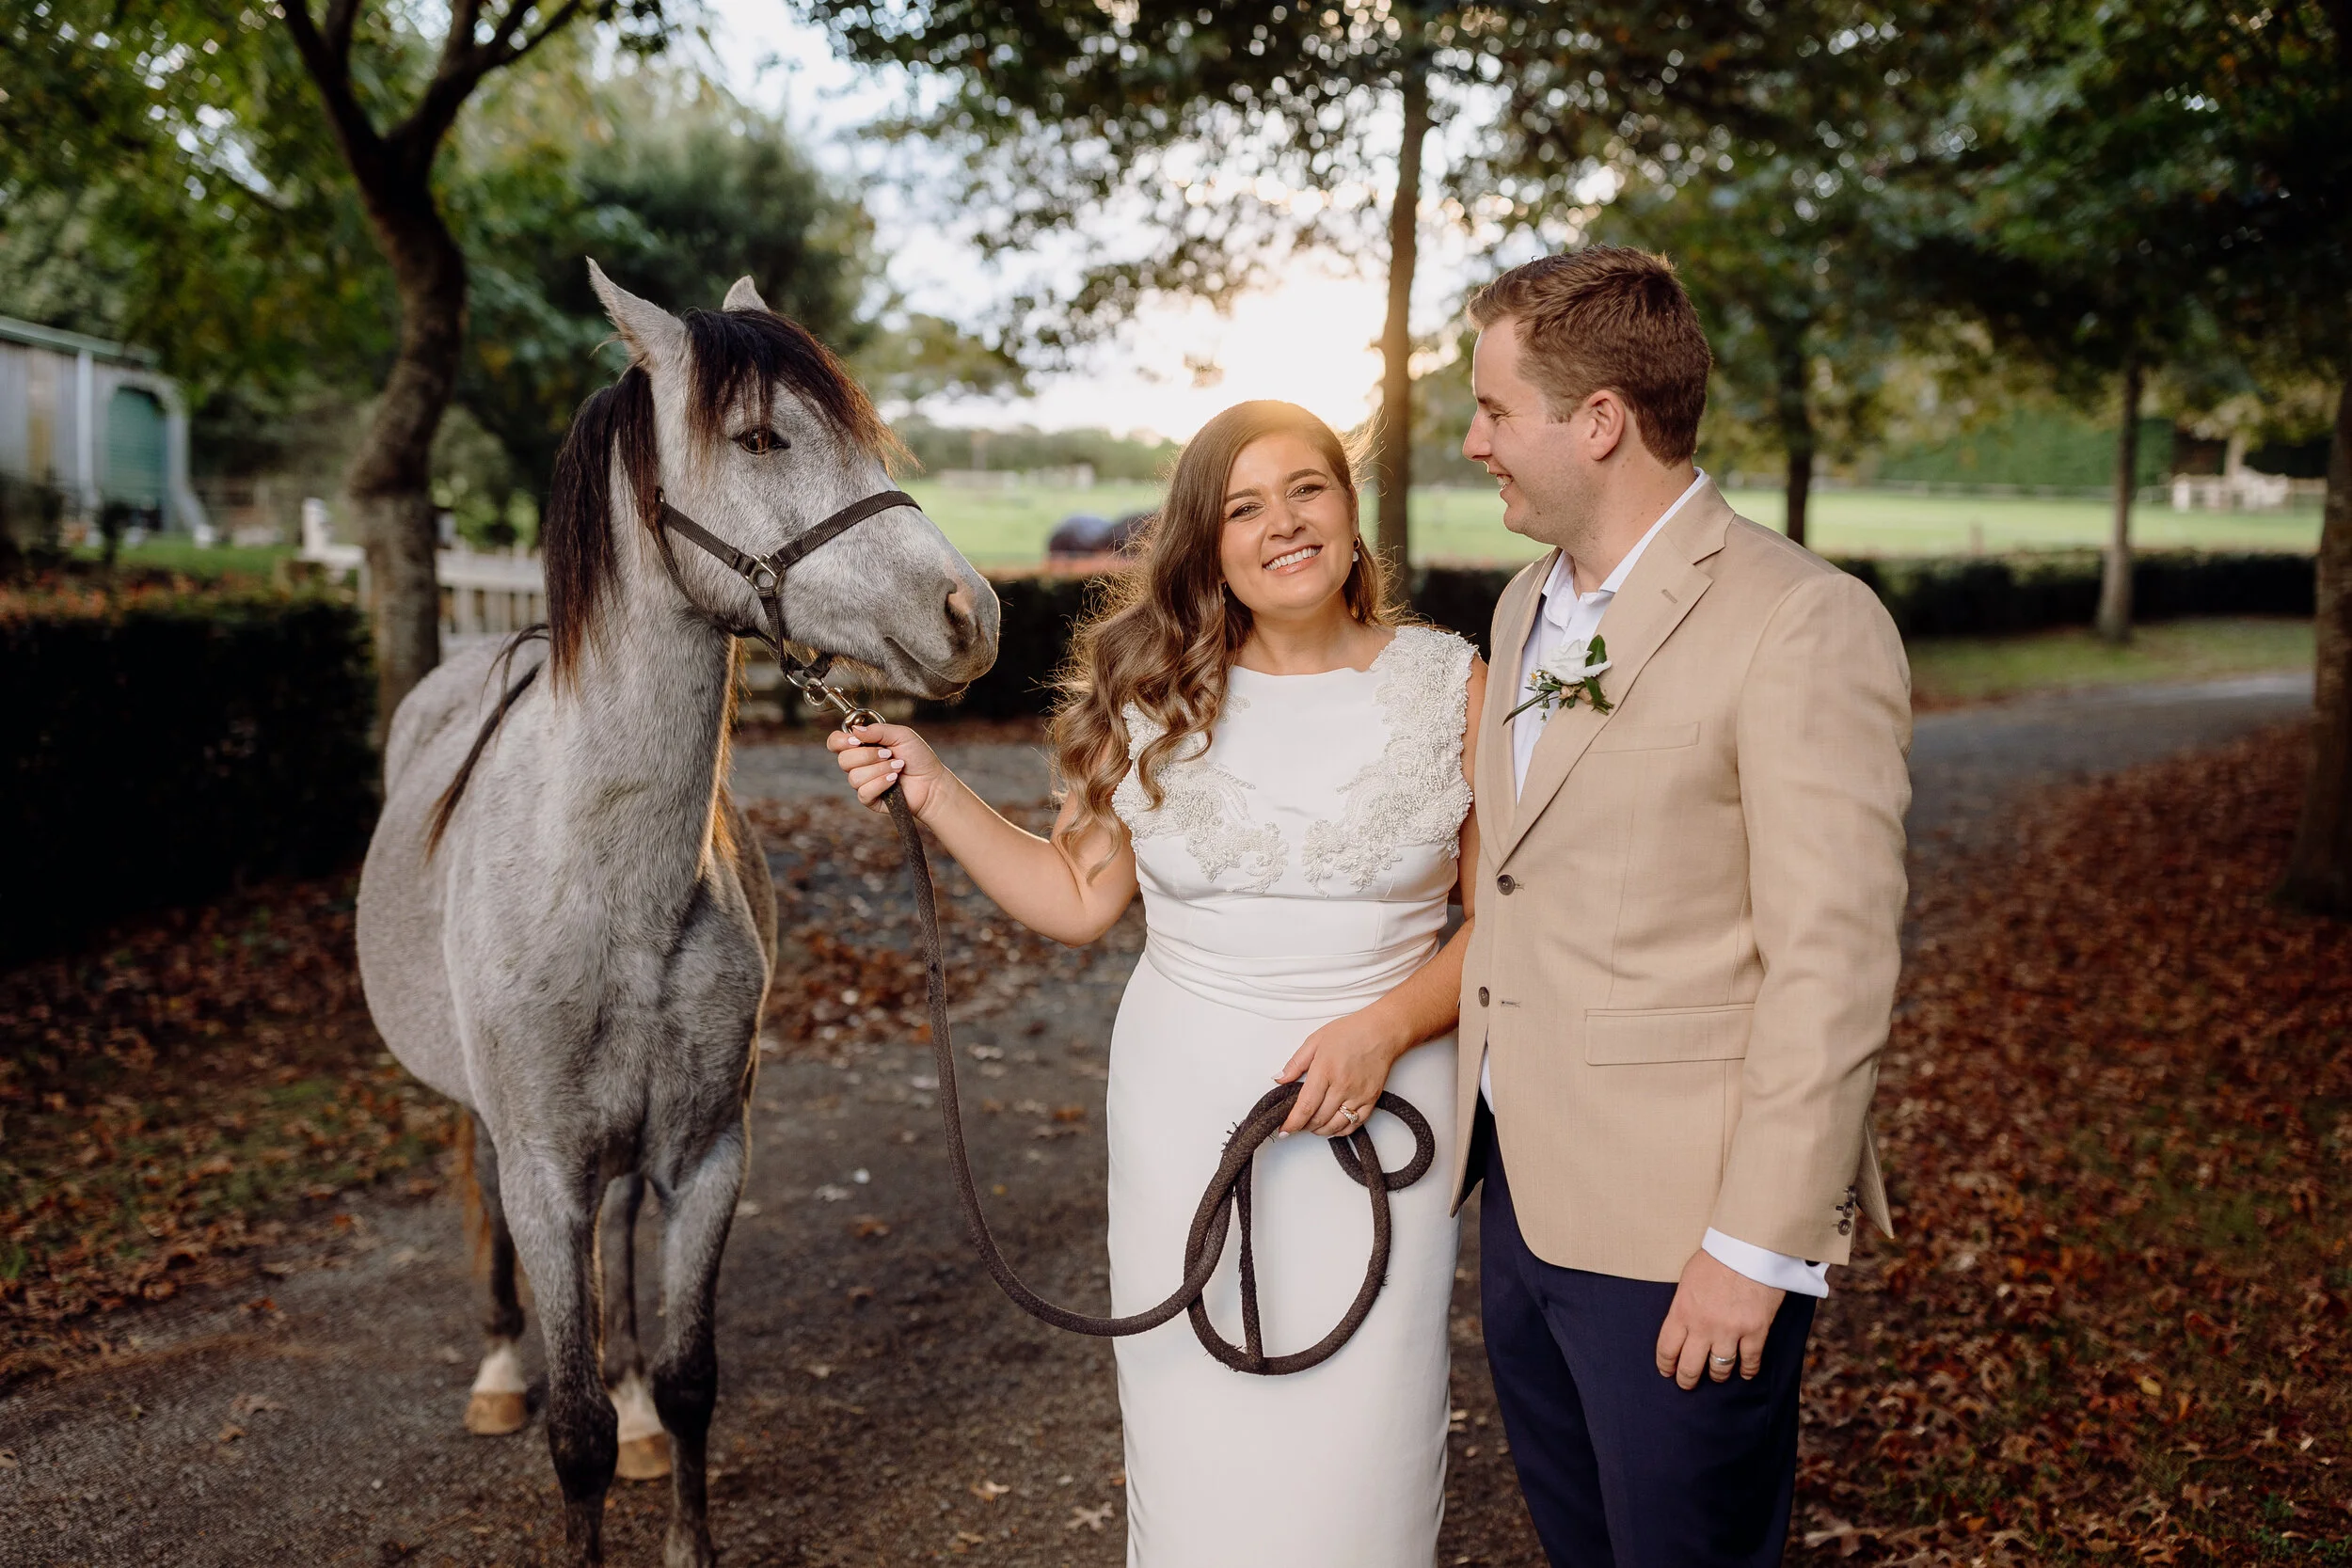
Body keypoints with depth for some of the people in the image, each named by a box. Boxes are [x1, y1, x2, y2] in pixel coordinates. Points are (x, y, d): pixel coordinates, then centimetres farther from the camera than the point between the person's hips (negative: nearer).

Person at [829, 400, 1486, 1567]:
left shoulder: (1453, 686, -2)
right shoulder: (1151, 696, 1)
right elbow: (1078, 896, 6)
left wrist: (1387, 1028, -16)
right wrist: (933, 791, -3)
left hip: (1381, 1105, -1)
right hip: (1183, 1108, 1)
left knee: (1357, 1438, 6)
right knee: (1192, 1437, 11)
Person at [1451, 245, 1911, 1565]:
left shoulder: (1803, 624, -16)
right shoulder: (1529, 604, 11)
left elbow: (1831, 970, -19)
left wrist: (1759, 1248, -18)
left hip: (1682, 1231, -7)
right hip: (1521, 1189, 8)